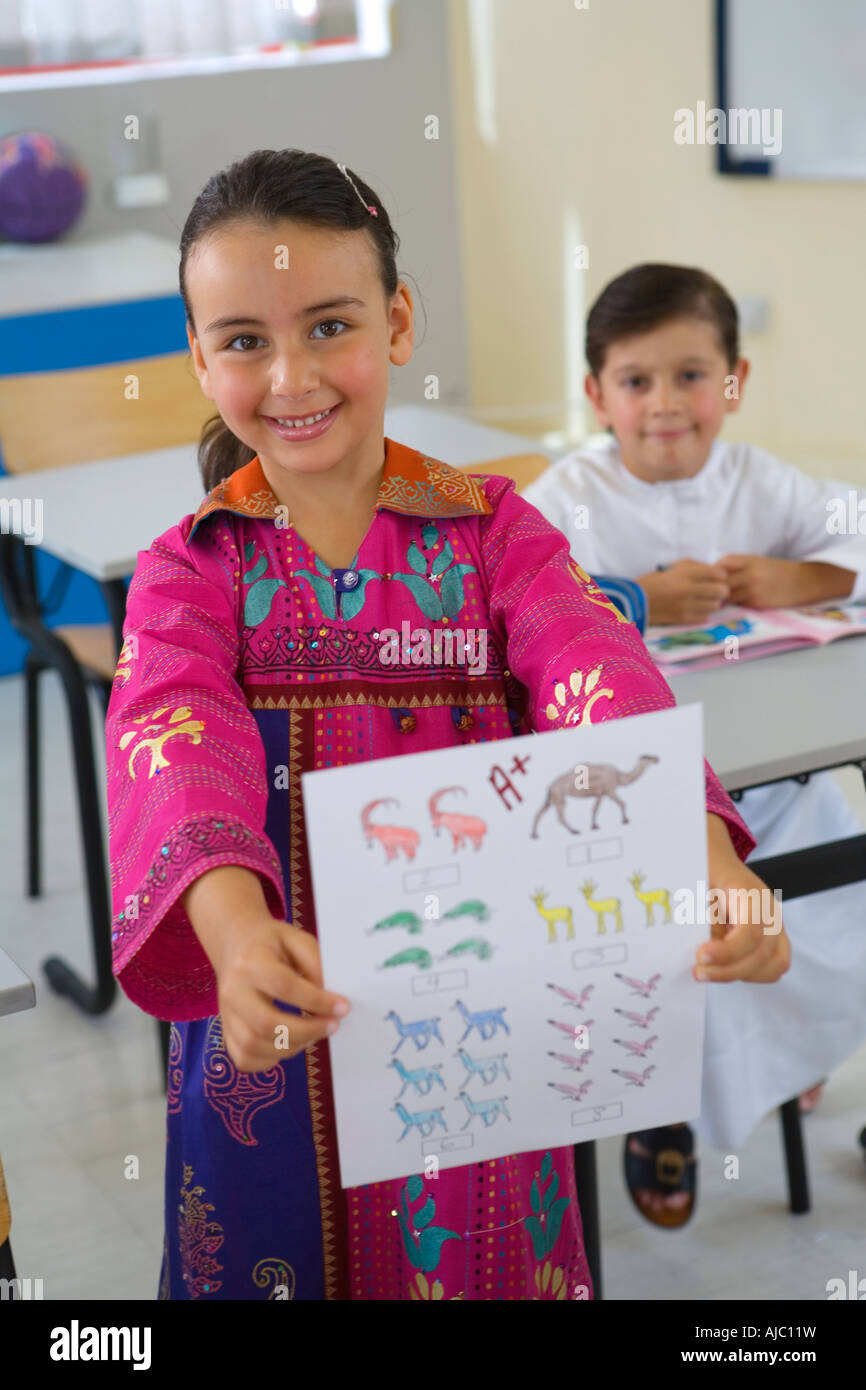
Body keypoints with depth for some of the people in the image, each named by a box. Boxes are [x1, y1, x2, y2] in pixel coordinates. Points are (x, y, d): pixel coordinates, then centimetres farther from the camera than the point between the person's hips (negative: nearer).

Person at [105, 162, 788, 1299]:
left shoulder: (491, 527, -3)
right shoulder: (192, 568, -3)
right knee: (281, 1245, 14)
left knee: (481, 1252, 14)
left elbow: (604, 686, -19)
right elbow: (174, 743, -22)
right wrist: (236, 927, -43)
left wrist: (708, 860, -39)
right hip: (277, 1027, 0)